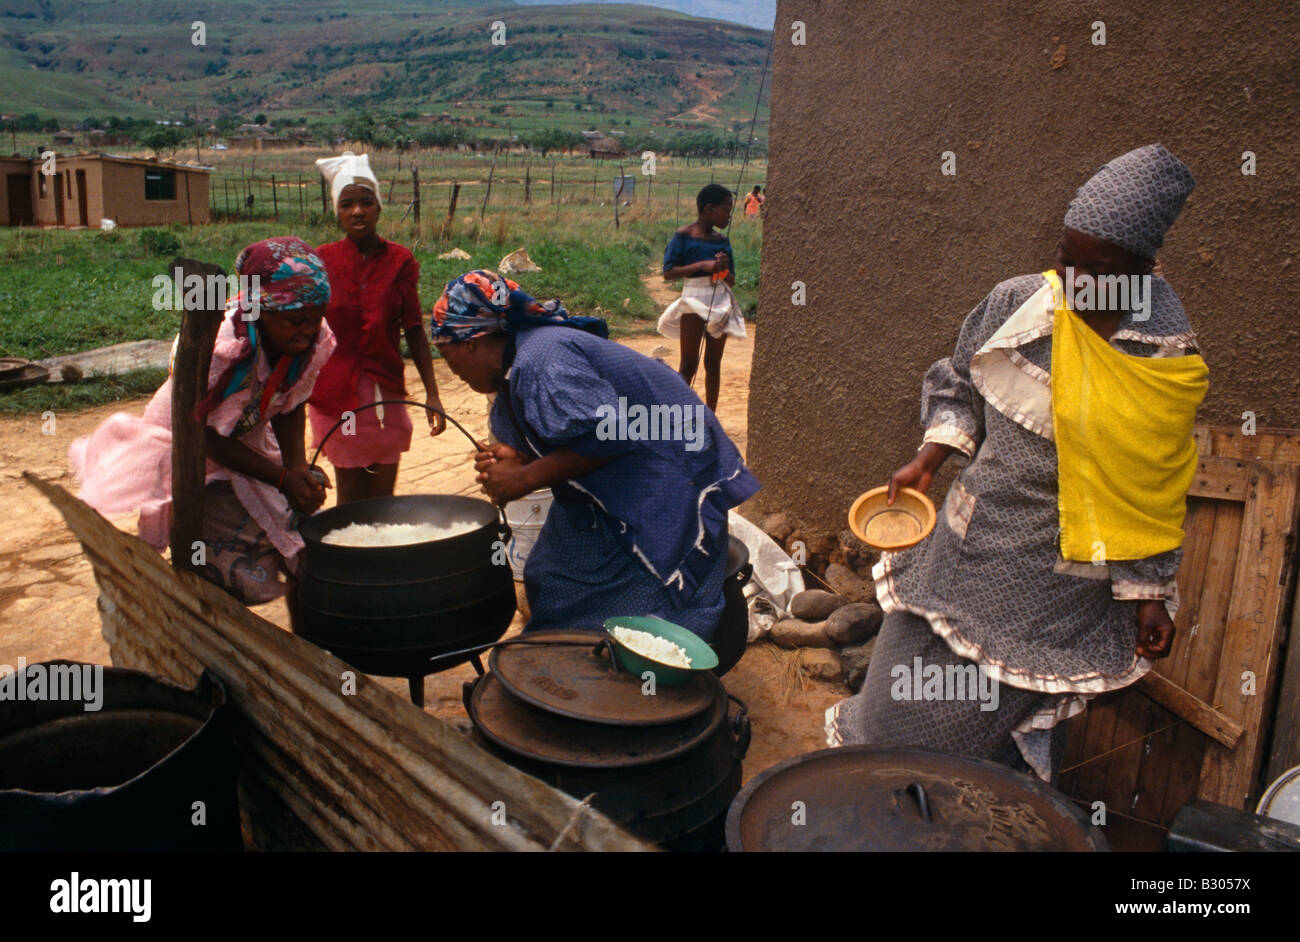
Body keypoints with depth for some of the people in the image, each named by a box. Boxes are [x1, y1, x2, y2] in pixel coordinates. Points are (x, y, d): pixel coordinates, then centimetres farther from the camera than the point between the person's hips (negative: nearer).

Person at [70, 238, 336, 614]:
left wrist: (299, 467, -19)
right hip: (191, 454, -5)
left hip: (251, 448, 5)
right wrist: (282, 478, -27)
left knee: (308, 551, -1)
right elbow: (204, 435, -23)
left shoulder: (315, 339, -17)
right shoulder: (215, 346, -34)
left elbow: (290, 410, -2)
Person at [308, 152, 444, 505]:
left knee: (384, 495, 5)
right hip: (336, 392, -1)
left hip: (386, 390, 1)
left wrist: (431, 394, -1)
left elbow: (414, 331, 3)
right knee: (351, 492, 4)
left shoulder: (400, 261, 1)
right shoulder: (322, 261, -2)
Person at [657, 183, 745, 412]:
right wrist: (701, 266, -19)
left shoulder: (723, 241, 10)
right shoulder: (683, 236, -5)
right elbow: (668, 273, -10)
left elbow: (731, 281, 14)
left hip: (721, 302, 5)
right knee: (689, 365, -1)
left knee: (713, 365, 9)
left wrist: (724, 269, -8)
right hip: (694, 300, -5)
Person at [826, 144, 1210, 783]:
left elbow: (1153, 491, -4)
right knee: (902, 686, 14)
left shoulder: (1165, 362, -11)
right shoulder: (1014, 304, -4)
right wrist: (928, 459, -2)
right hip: (969, 539, 4)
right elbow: (956, 383, 11)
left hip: (1060, 574, -4)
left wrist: (1150, 592, -2)